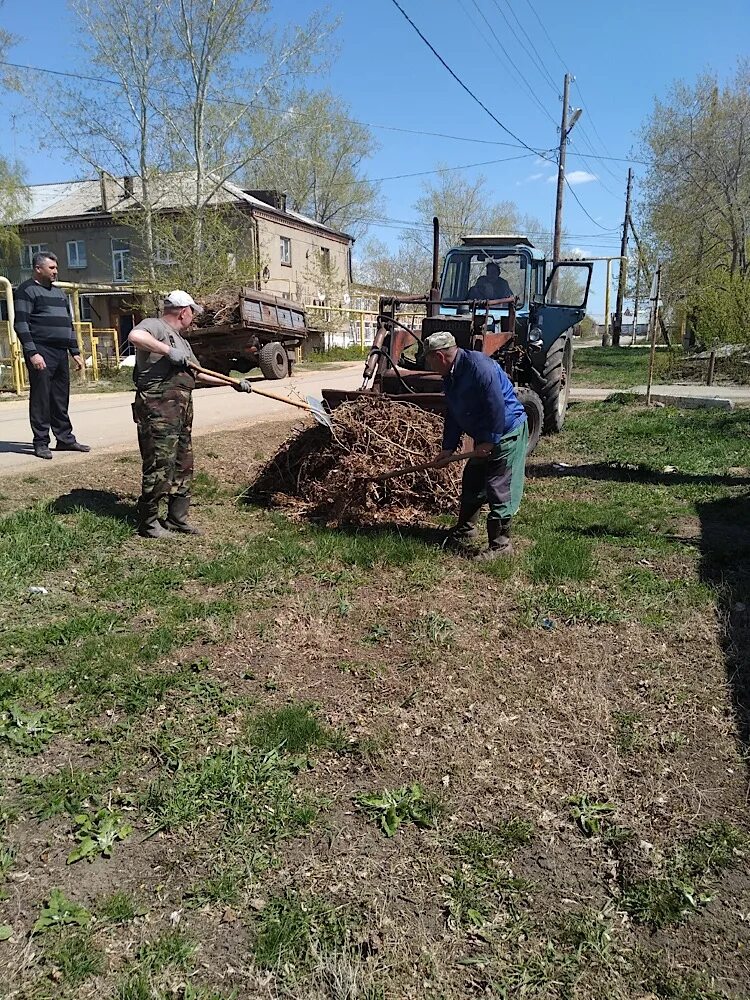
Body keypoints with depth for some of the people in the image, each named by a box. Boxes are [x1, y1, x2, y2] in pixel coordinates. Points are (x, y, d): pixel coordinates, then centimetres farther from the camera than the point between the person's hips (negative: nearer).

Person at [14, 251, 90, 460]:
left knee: (61, 399, 10)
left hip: (60, 353, 7)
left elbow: (68, 324, 26)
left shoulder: (58, 293, 22)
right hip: (41, 353, -7)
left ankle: (65, 438, 17)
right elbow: (21, 324, -9)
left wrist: (75, 352, 20)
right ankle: (41, 443, 0)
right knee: (41, 399, -4)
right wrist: (32, 352, -18)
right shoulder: (27, 290, -2)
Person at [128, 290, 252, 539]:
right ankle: (148, 522, 3)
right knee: (159, 465, -8)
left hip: (181, 410, 10)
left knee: (183, 465, 13)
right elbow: (134, 336, -26)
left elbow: (198, 375, 30)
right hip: (158, 408, -10)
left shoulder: (181, 341, 27)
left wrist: (234, 383, 28)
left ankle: (177, 518, 22)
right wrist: (168, 351, -21)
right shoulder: (155, 326, -3)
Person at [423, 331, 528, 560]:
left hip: (507, 433, -10)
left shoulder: (478, 366, -25)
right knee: (471, 483, 18)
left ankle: (501, 544, 4)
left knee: (499, 490, -7)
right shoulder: (450, 377, 6)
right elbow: (452, 415, 13)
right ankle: (464, 531, 34)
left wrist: (489, 441, -21)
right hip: (485, 437, 10)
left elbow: (496, 407, -27)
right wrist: (448, 449, 9)